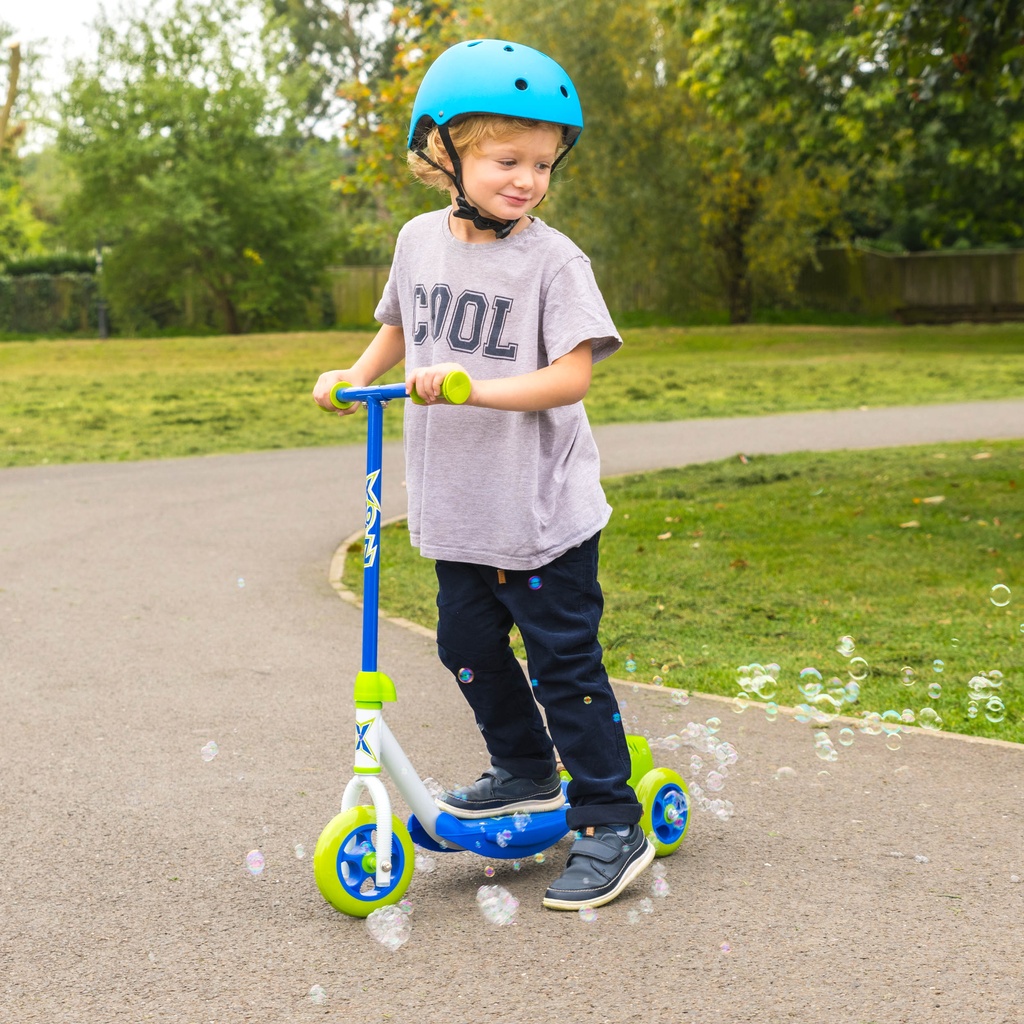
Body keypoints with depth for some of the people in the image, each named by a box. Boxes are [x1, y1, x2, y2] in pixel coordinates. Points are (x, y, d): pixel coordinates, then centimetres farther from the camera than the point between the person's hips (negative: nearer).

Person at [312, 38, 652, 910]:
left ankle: (611, 826, 8)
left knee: (564, 663, -3)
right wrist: (358, 375, 9)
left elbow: (570, 376, -21)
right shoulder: (421, 240, 4)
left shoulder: (553, 260, -13)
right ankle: (525, 772, 38)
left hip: (543, 510, -6)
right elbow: (401, 323, 24)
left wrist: (475, 387, -30)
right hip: (459, 507, 6)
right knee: (468, 644, 17)